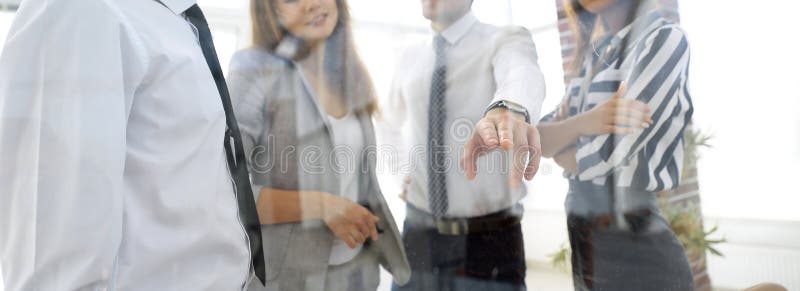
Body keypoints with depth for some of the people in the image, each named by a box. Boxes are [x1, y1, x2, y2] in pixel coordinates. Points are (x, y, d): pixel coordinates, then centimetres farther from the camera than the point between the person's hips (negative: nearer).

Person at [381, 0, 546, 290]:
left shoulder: (506, 40, -9)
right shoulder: (410, 59, 6)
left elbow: (520, 73, -34)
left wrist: (509, 108, -57)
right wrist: (402, 168, 6)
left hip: (489, 239, -4)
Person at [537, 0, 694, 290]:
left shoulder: (664, 38, -12)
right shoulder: (594, 52, 9)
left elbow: (608, 160, -20)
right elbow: (539, 137, 1)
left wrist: (557, 145, 0)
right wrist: (582, 122, -19)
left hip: (638, 254, -6)